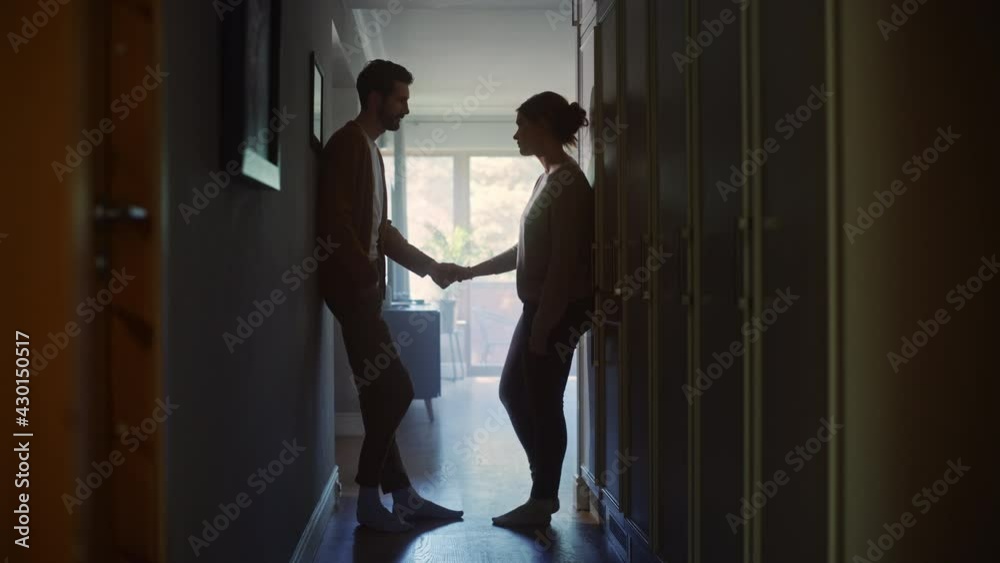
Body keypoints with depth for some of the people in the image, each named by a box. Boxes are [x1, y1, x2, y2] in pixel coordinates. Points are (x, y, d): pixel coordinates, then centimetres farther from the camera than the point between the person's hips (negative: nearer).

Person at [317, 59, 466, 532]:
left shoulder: (371, 149, 19)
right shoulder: (348, 143, -10)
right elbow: (336, 221, -19)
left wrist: (431, 267, 16)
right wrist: (369, 277, -16)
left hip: (363, 288, 9)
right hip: (353, 288, -9)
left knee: (380, 394, 11)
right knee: (395, 390, -8)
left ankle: (401, 494, 18)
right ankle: (369, 499, 3)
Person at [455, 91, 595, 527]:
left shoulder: (569, 184, -17)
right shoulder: (546, 179, 14)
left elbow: (564, 264, -21)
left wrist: (542, 327, -20)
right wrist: (471, 271, 18)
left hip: (558, 311, -10)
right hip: (539, 306, 10)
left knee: (543, 401, 0)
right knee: (514, 392, 15)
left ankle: (543, 501, 14)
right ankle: (544, 488, 26)